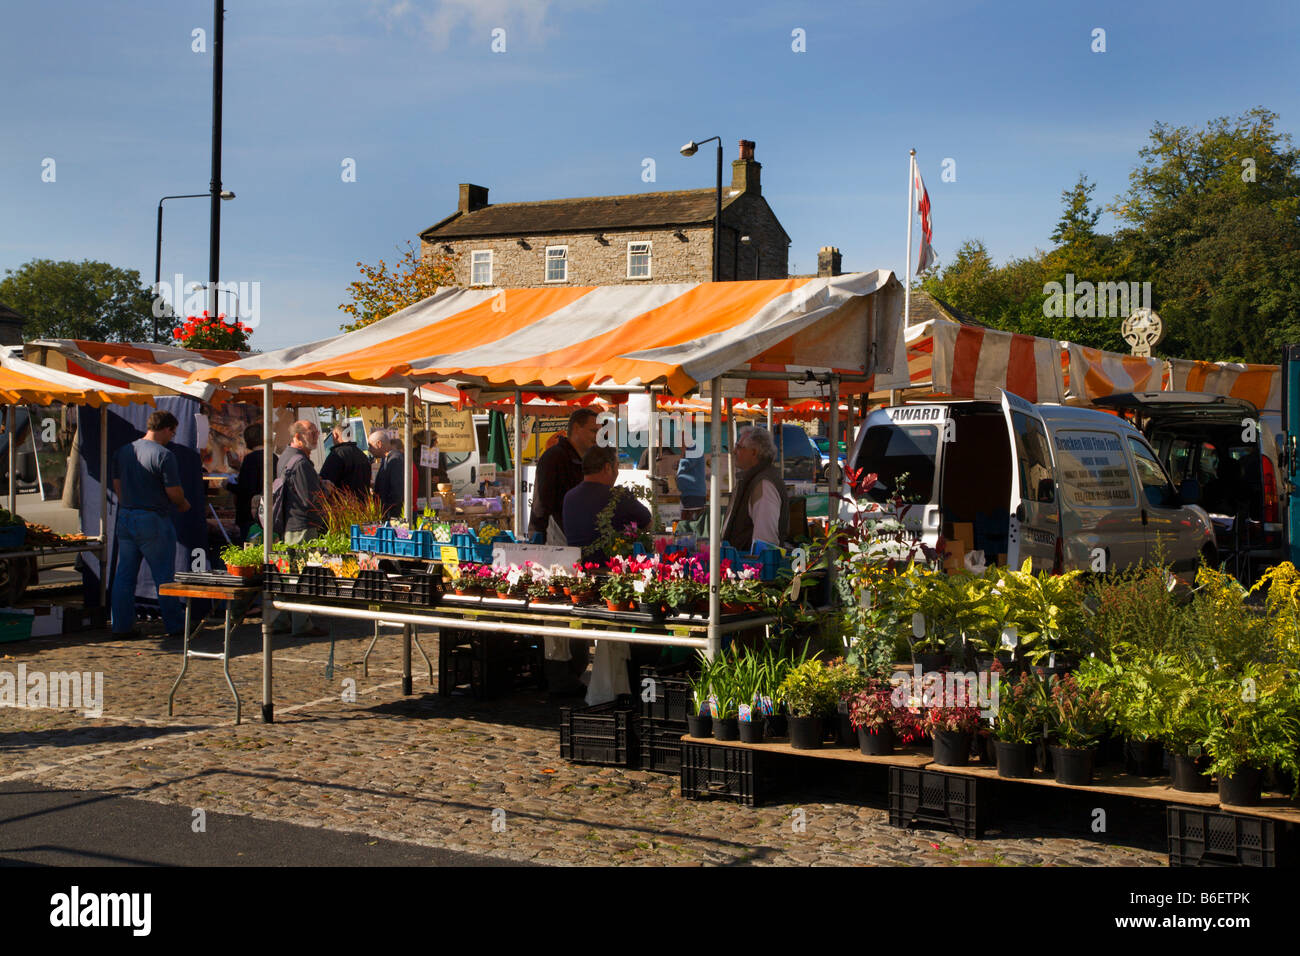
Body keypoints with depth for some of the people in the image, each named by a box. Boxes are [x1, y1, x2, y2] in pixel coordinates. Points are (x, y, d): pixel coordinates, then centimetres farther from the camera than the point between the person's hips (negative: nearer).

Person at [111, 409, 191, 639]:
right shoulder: (163, 455, -14)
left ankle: (122, 625, 12)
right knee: (165, 577, 2)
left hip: (125, 517, 7)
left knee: (124, 575, 10)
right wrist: (184, 505, 7)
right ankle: (175, 625, 9)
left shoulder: (123, 451, 8)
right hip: (154, 521, -7)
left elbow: (117, 485, 14)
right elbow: (174, 492, -13)